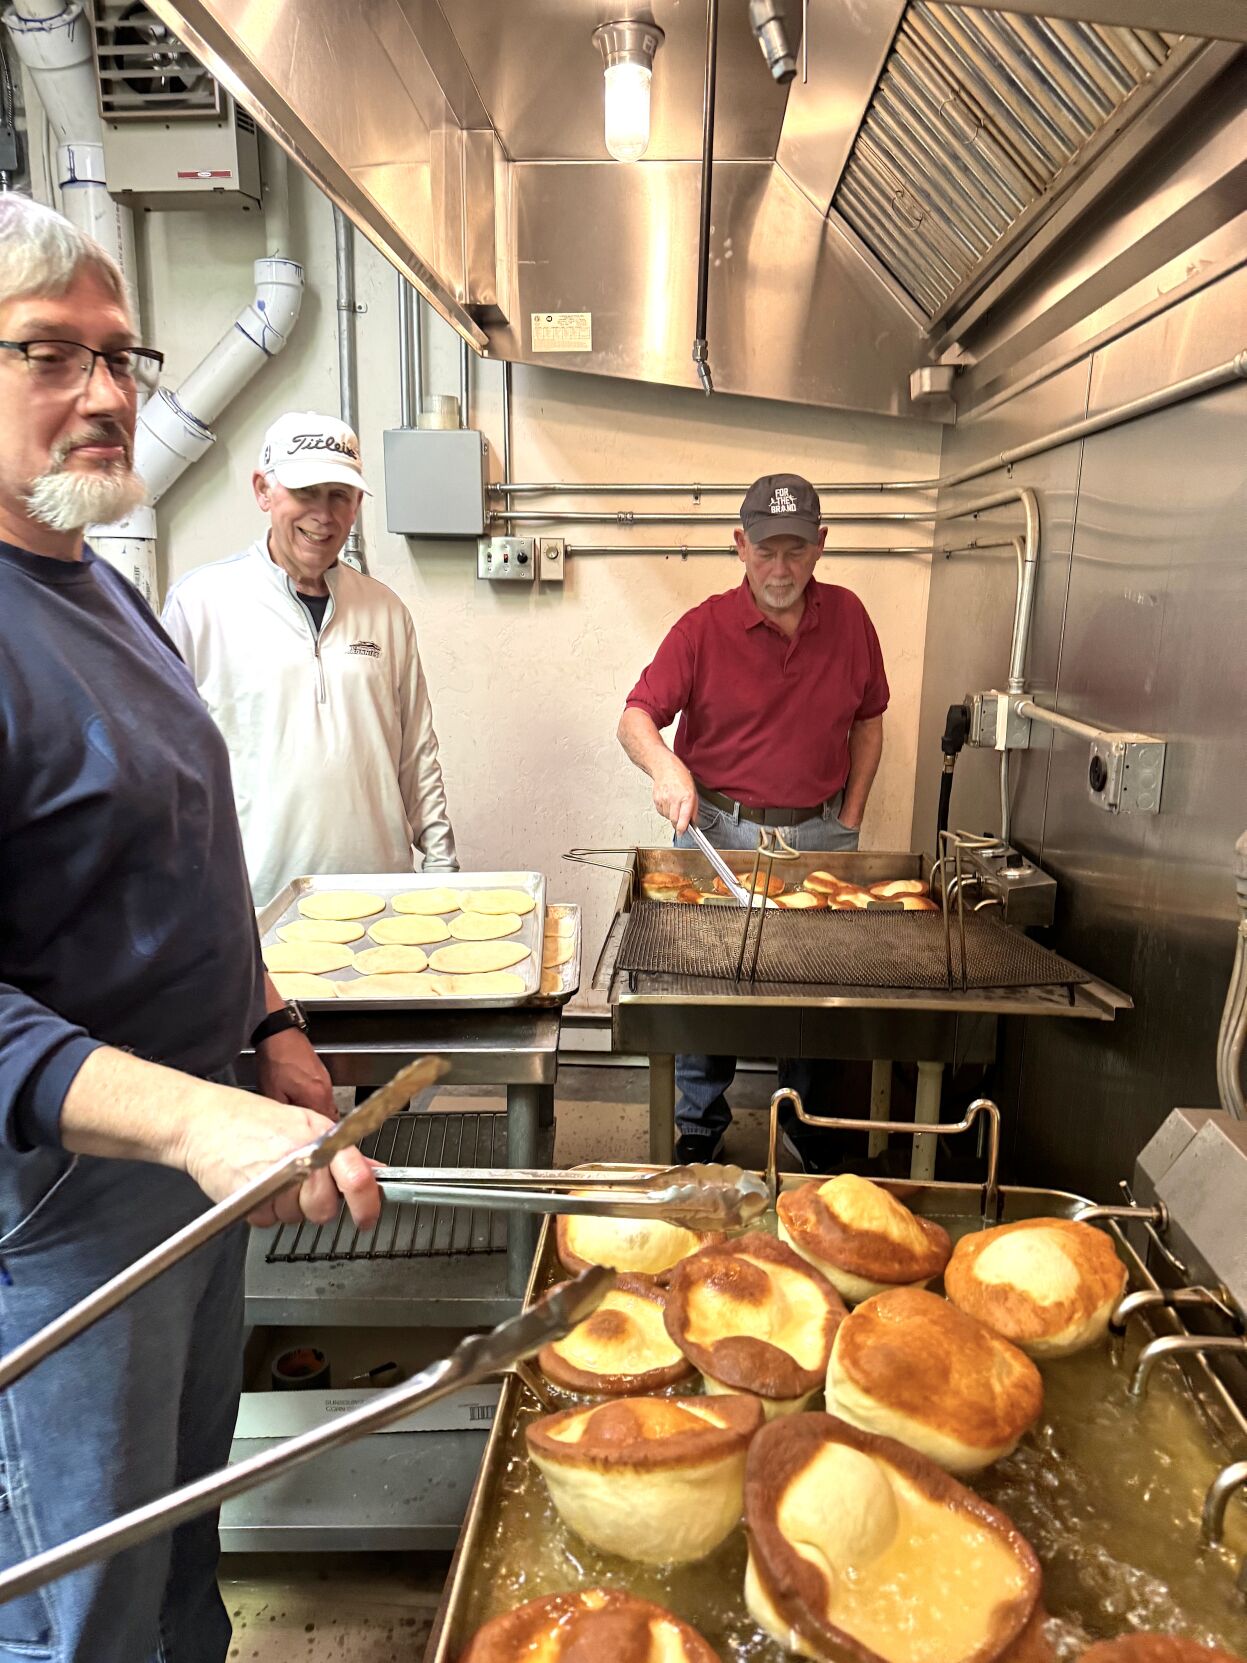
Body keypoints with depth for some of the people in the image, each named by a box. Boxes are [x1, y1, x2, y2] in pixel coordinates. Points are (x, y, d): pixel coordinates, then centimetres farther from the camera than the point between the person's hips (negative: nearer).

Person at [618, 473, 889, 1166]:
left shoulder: (848, 617, 4)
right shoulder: (704, 627, -5)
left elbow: (868, 721, 13)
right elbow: (635, 718, -8)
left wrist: (850, 818, 6)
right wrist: (665, 763, -29)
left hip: (820, 835, 2)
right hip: (718, 832, -2)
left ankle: (807, 1123, 32)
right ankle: (702, 1123, 27)